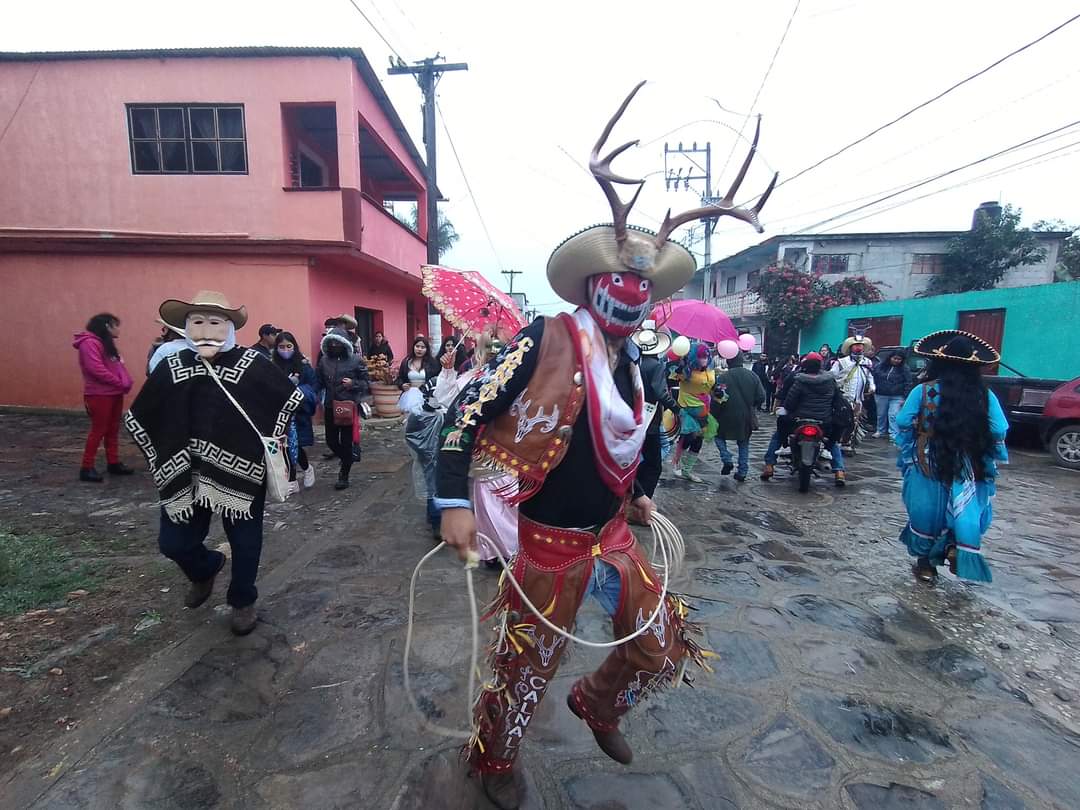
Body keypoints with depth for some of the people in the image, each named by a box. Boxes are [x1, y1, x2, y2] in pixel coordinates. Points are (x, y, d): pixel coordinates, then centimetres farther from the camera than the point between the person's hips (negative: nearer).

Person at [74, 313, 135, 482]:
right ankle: (87, 468, 4)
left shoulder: (106, 343, 18)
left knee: (113, 429, 13)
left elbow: (117, 366, 16)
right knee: (98, 430, -4)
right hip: (99, 395, -9)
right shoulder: (89, 343, -13)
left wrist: (125, 382, -1)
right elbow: (96, 369, -22)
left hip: (114, 393, 9)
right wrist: (121, 383, -17)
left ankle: (113, 463, 22)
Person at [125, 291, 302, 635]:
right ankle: (206, 569, 43)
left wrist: (272, 439, -2)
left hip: (243, 472, -3)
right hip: (185, 475, 3)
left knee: (244, 542, 9)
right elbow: (137, 418, 10)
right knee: (173, 543, 9)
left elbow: (293, 398, -5)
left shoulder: (253, 365, -12)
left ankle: (243, 601, 34)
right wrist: (161, 457, 8)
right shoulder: (170, 368, -2)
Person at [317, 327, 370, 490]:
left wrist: (353, 384, -20)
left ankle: (344, 477, 19)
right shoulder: (324, 360, 3)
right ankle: (348, 458, 39)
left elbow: (366, 383, -2)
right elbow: (319, 382, 9)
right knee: (331, 441, 8)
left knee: (346, 442, 3)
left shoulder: (355, 360, -6)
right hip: (330, 407, 4)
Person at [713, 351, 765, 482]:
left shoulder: (722, 377, -14)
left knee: (719, 436, 21)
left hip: (727, 417, -3)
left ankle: (727, 461, 4)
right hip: (747, 418, 4)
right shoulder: (753, 376, -2)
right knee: (744, 444, 19)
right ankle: (742, 472, 18)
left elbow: (716, 400, -16)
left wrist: (713, 416, -2)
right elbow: (761, 397, -1)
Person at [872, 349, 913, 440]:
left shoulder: (905, 369, -4)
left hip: (897, 397, -3)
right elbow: (873, 378, 12)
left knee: (893, 415, -9)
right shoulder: (879, 366, 2)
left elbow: (908, 384, -3)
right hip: (881, 395, 3)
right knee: (881, 414, 14)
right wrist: (873, 389, 7)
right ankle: (881, 431, 31)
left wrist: (905, 397, -8)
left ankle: (894, 435, -4)